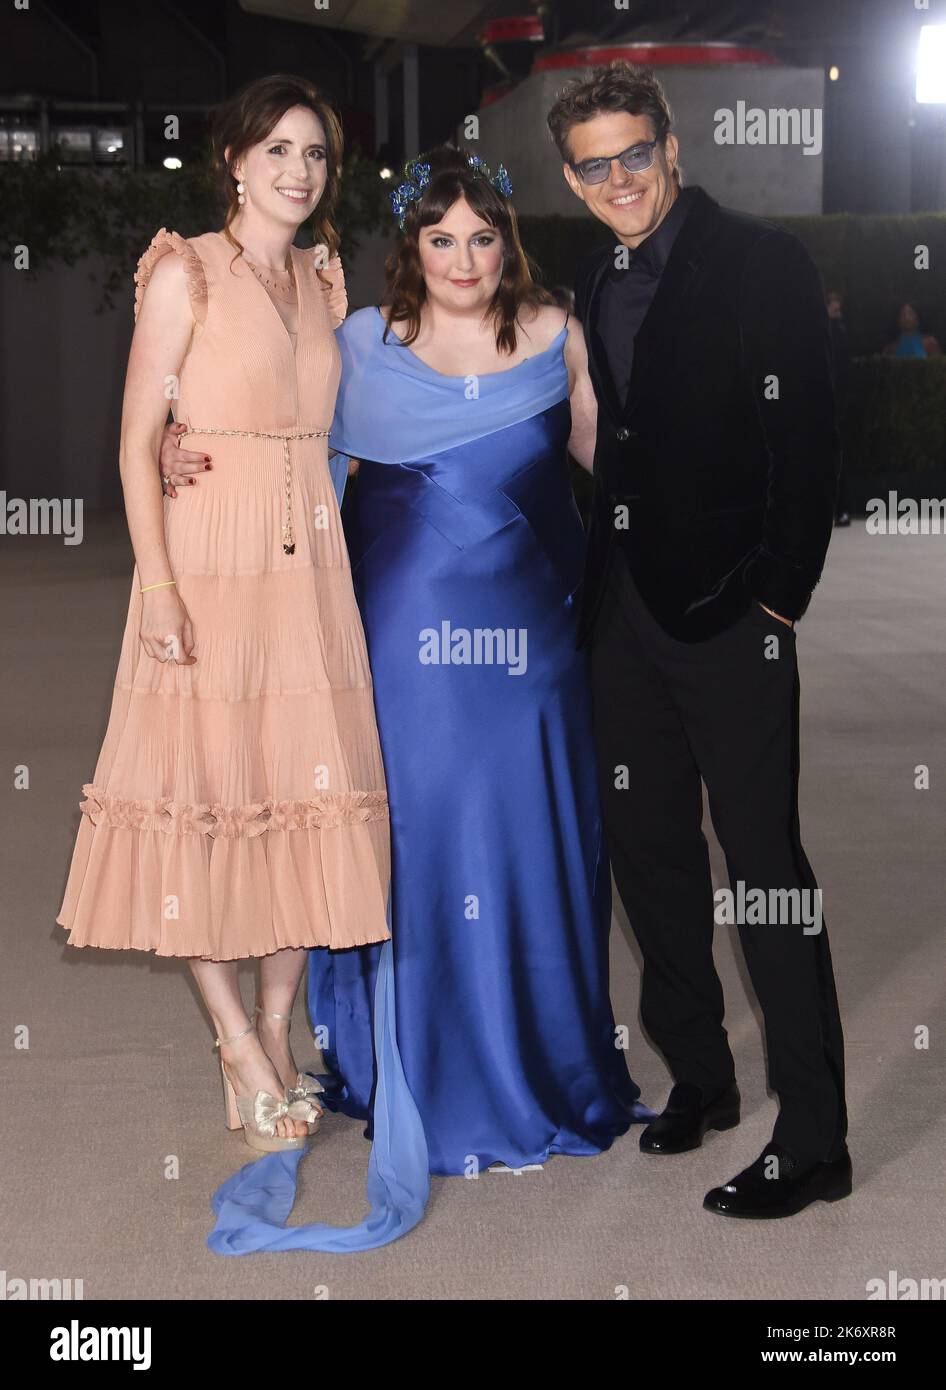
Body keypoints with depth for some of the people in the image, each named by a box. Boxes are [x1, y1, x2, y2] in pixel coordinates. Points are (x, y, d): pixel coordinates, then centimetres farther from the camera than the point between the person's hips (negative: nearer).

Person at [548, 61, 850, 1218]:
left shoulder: (760, 262, -7)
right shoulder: (597, 282, 13)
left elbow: (806, 440, -11)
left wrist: (779, 595, -14)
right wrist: (595, 583, 8)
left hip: (728, 612, -7)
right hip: (626, 610, 7)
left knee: (766, 868, -5)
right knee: (648, 853, 13)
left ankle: (812, 1141, 4)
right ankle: (699, 1078, 29)